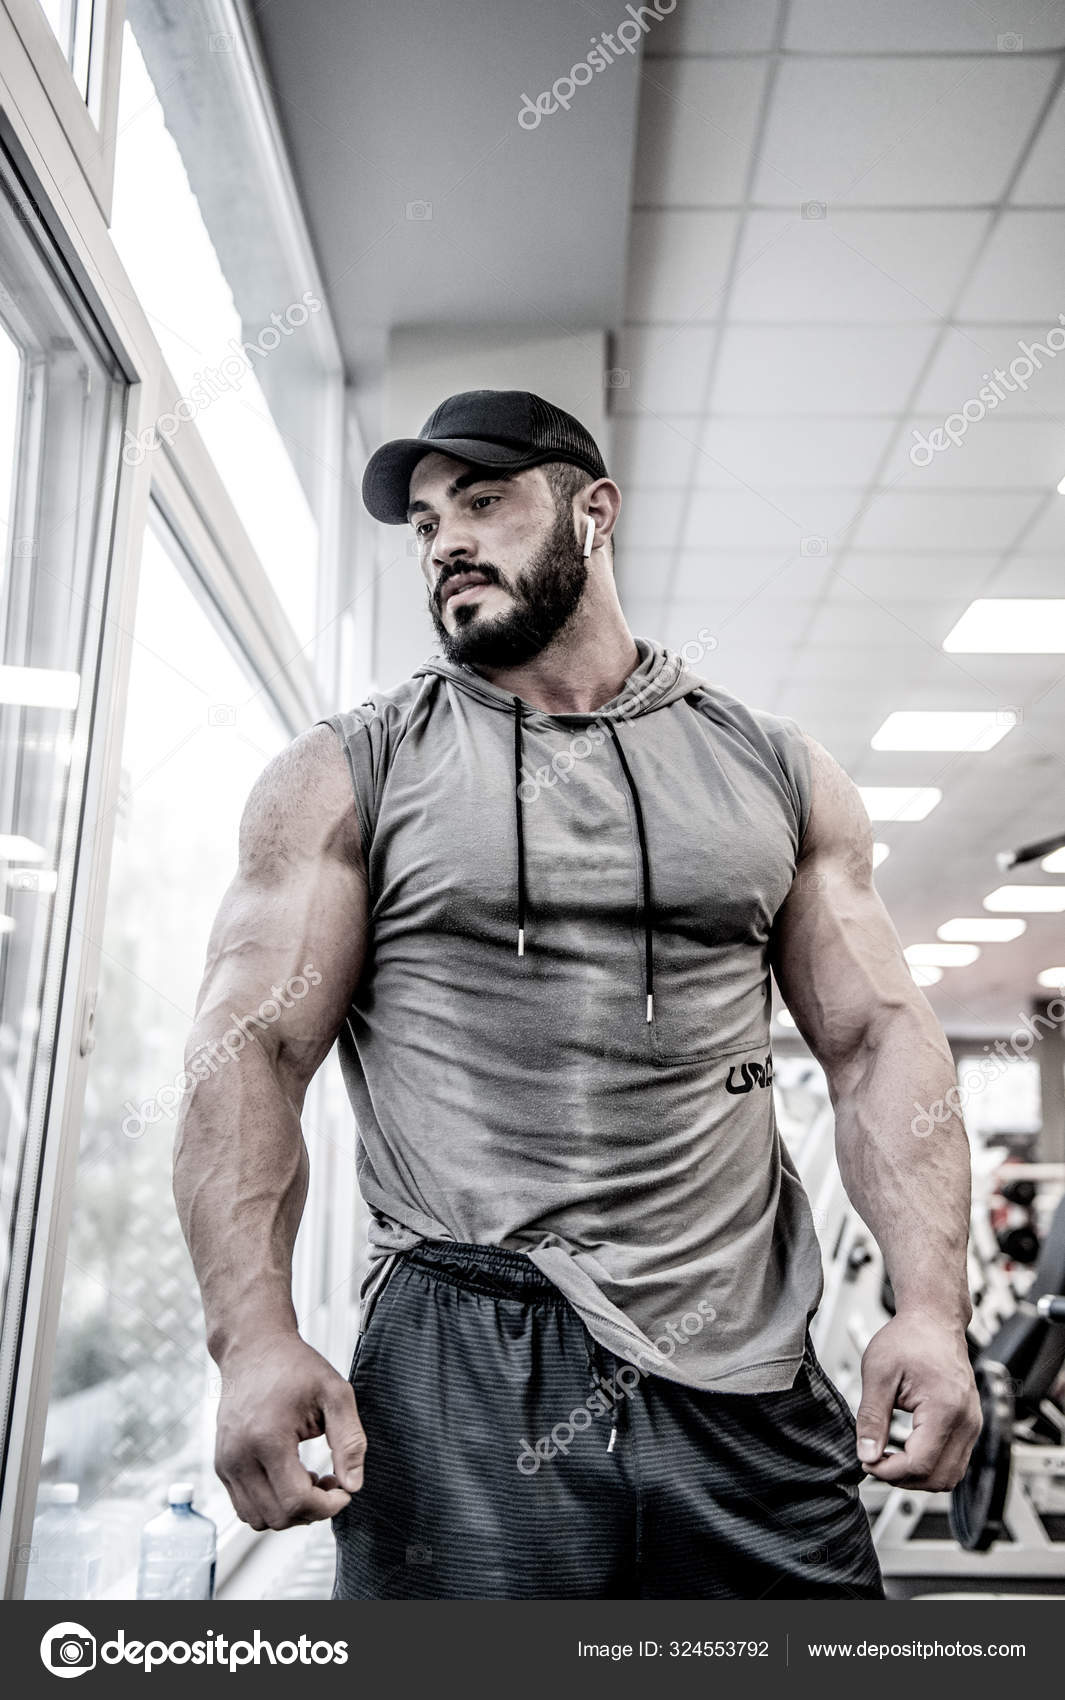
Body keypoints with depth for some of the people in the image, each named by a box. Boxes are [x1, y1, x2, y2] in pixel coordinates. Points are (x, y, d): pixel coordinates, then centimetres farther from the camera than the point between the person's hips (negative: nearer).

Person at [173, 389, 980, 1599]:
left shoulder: (777, 773, 10)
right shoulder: (344, 778, 5)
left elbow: (878, 1038, 6)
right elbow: (253, 1052, -3)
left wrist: (930, 1305, -6)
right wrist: (254, 1338, -15)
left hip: (751, 1384, 2)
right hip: (459, 1374, -1)